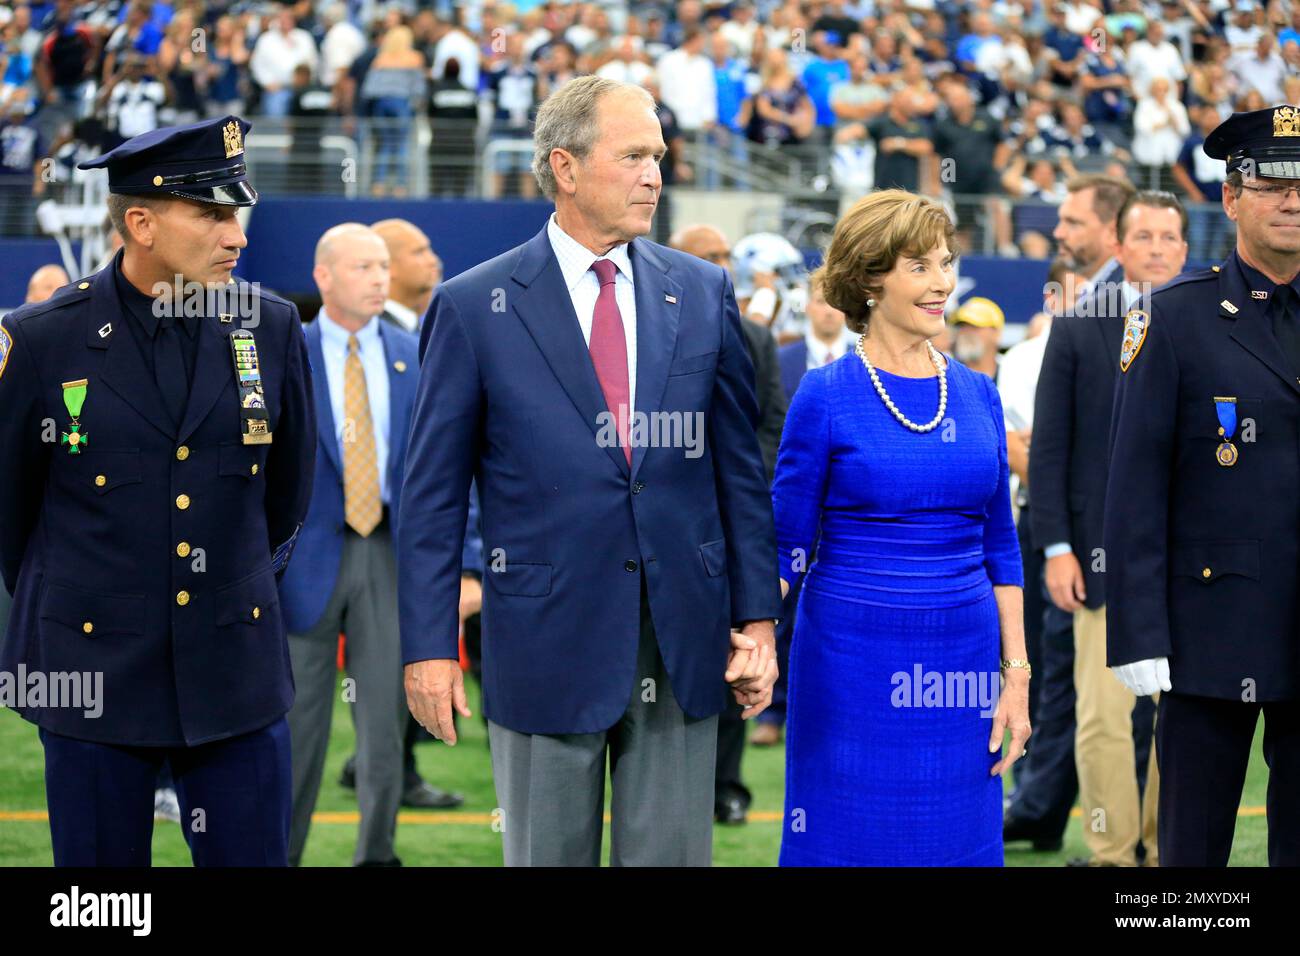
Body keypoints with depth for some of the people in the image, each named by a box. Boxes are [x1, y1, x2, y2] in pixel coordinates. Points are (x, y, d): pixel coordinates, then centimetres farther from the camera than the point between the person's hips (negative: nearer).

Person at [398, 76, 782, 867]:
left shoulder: (703, 294, 6)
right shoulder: (474, 307, -3)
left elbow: (741, 468, 9)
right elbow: (433, 495, -2)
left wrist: (758, 616, 4)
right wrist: (429, 645, -6)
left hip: (683, 643, 3)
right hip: (548, 643, -2)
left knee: (674, 856, 7)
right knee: (547, 857, 8)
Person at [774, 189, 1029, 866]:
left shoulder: (977, 395, 7)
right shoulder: (825, 397, -6)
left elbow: (1000, 548, 11)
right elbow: (787, 546, -3)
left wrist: (1016, 674, 6)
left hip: (960, 667, 4)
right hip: (855, 671, -4)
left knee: (957, 846, 8)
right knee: (848, 846, 3)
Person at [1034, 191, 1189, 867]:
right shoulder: (1077, 332, 4)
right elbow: (1049, 448, 3)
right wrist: (1056, 546, -5)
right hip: (1105, 555, -1)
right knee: (1103, 715, -3)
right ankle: (1112, 853, 6)